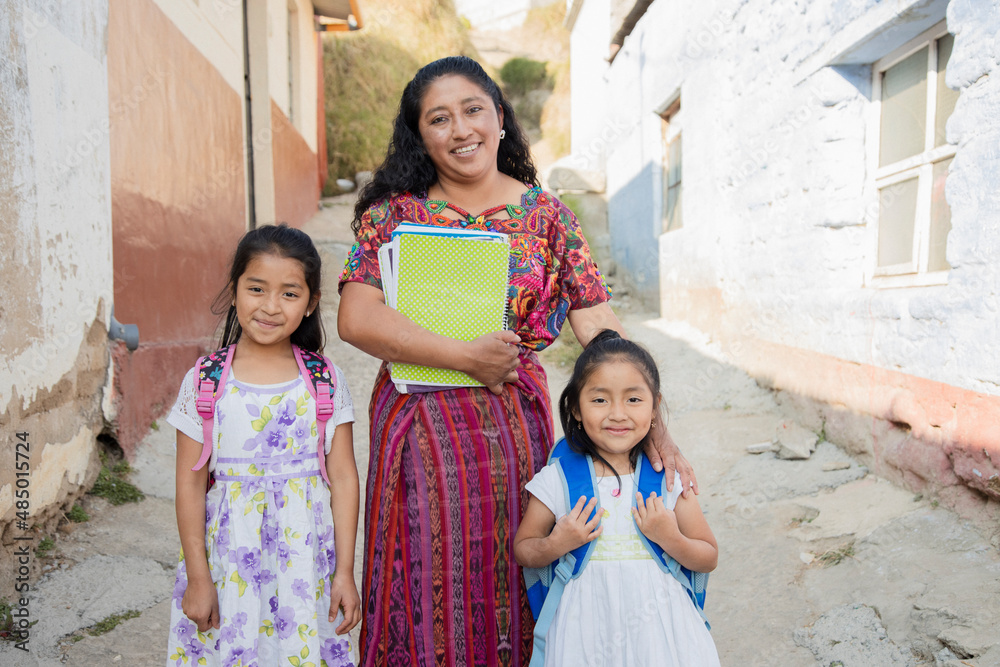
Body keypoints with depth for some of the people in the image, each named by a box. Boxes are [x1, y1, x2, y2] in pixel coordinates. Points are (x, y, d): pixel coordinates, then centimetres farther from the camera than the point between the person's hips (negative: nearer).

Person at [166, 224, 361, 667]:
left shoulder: (325, 380, -4)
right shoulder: (204, 382, -4)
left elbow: (343, 478, -2)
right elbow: (190, 484, -1)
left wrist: (345, 571, -3)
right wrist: (197, 577, -2)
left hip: (306, 559, 0)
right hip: (229, 560, 0)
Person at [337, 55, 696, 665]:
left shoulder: (547, 215, 2)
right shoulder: (393, 212, 1)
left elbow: (601, 331, -3)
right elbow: (356, 319, -12)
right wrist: (468, 356, -17)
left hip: (517, 424, 1)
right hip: (420, 426, 0)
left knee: (510, 591, 11)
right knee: (426, 597, 8)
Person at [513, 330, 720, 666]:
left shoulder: (669, 480, -5)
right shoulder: (556, 480, -8)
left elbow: (709, 558, 3)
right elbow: (521, 549, 3)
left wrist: (671, 539, -16)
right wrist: (556, 545, -17)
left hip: (659, 627, 1)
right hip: (587, 630, 0)